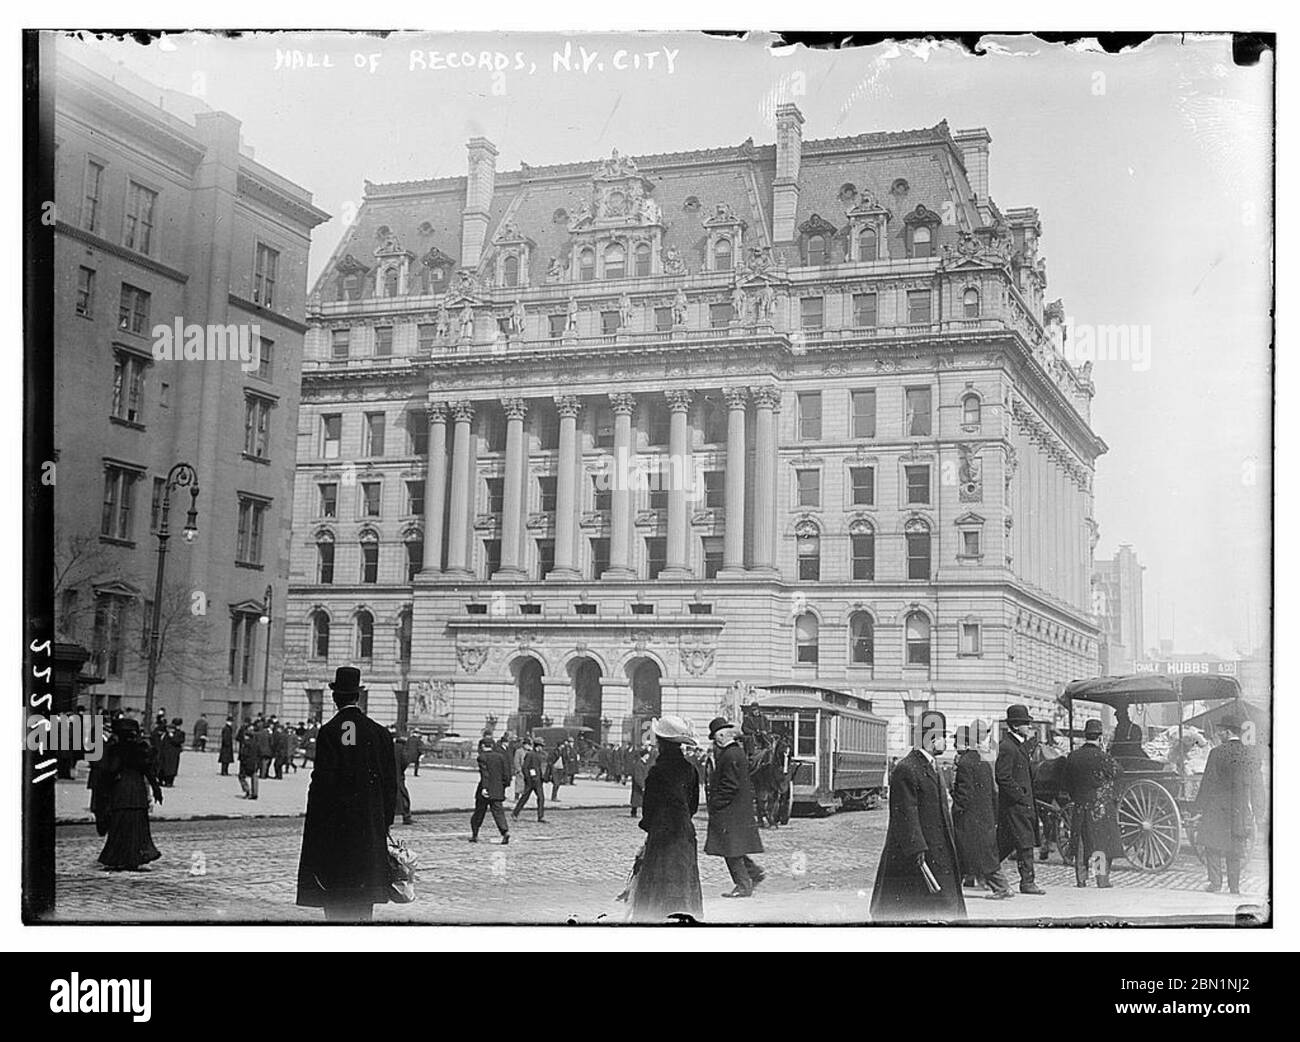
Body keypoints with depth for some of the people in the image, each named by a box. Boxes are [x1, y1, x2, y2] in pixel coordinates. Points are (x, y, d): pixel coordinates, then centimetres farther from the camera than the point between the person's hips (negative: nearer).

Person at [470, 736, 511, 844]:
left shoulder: (482, 757, -7)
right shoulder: (500, 756, 8)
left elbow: (485, 773, -17)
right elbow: (506, 773, 7)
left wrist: (484, 788, -20)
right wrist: (502, 785, 15)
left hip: (486, 789, -4)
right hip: (498, 790, 4)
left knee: (479, 812, 10)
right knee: (498, 811, 0)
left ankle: (474, 834, 19)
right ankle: (505, 831, -21)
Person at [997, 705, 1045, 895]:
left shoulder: (1023, 744, 15)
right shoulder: (1007, 747, -16)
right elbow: (1003, 778, -20)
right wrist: (1021, 796, -18)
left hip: (1025, 801, 9)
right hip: (1014, 803, -9)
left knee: (1006, 843, 12)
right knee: (1025, 842, -6)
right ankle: (1027, 881, -1)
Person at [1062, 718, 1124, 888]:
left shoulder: (1072, 757, 2)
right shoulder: (1103, 757, -14)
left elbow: (1066, 781, 9)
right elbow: (1116, 772, 0)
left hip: (1079, 806, 4)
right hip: (1102, 807, -4)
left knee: (1080, 843, 11)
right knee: (1102, 842, 2)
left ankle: (1081, 879, 13)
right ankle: (1103, 878, 1)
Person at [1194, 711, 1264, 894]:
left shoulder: (1217, 752, -11)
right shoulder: (1250, 754, 3)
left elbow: (1208, 781, -9)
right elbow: (1257, 784, 7)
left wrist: (1201, 804, 0)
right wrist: (1258, 812, 13)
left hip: (1217, 807, -4)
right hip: (1241, 809, 4)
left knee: (1213, 845, 10)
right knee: (1234, 849, 12)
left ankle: (1215, 883, 5)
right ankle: (1234, 886, 11)